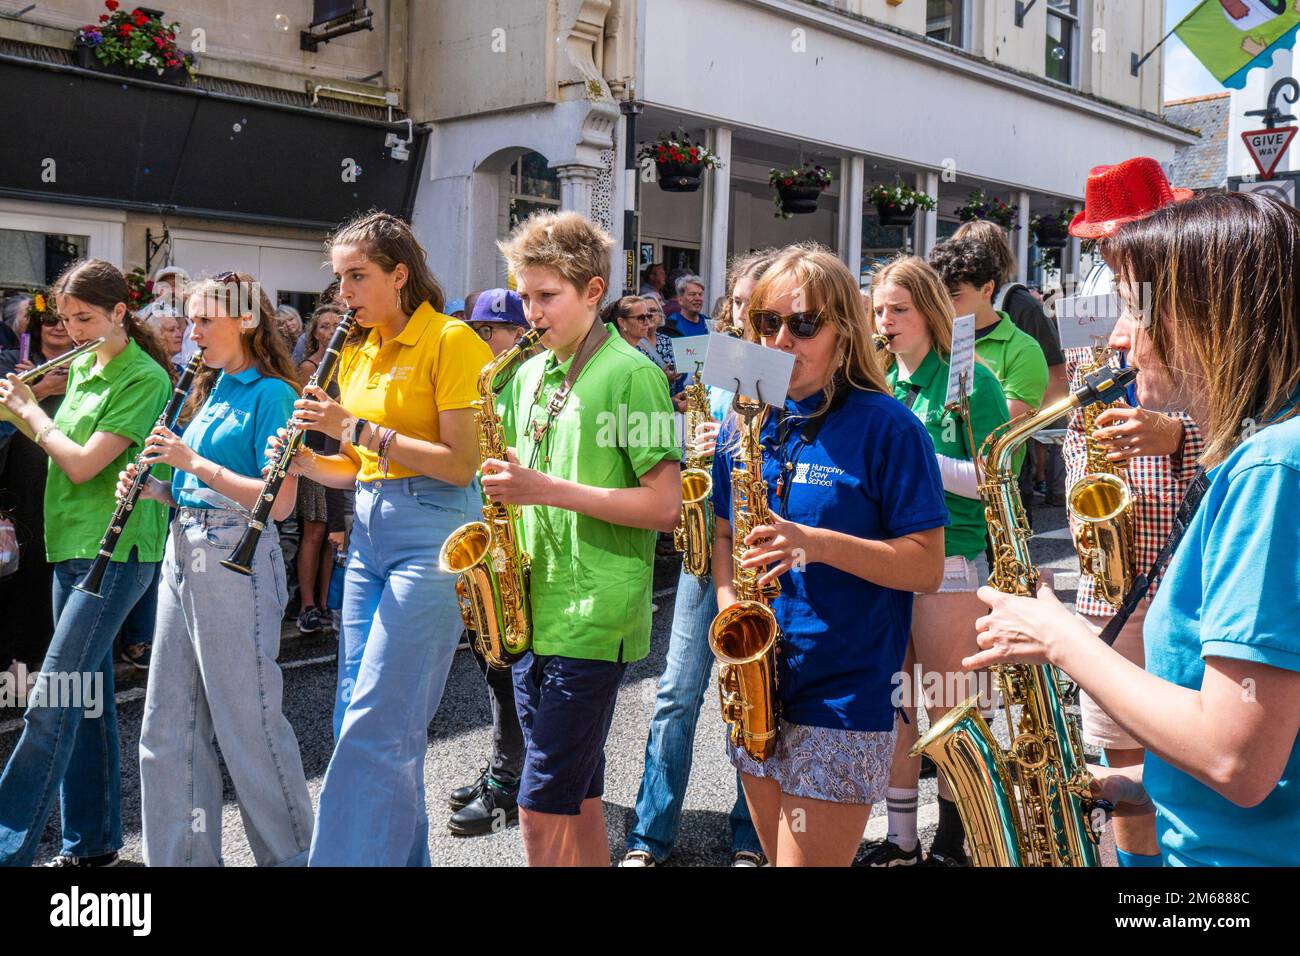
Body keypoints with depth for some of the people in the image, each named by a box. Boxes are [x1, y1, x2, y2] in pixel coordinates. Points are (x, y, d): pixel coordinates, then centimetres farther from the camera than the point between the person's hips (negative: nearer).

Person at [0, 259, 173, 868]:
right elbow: (64, 446, 18)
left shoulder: (145, 378, -12)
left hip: (114, 553, -8)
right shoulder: (80, 368, 13)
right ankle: (93, 840, 22)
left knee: (51, 703, -9)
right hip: (71, 545, 9)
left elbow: (83, 463, -17)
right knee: (85, 695, 12)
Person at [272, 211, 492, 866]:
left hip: (431, 534, -8)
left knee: (375, 724, -9)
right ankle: (401, 853, 25)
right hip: (369, 530, 8)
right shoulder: (357, 352, 15)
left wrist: (359, 428, -18)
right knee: (358, 715, 11)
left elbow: (461, 464, -16)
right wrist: (307, 462, 0)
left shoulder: (451, 340, -8)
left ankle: (352, 854, 1)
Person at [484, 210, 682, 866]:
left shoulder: (631, 375, -9)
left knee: (542, 809, -5)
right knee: (576, 801, 16)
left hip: (594, 619, -7)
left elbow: (665, 505, -15)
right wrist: (505, 493, 1)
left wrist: (548, 489, -18)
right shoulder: (528, 376, 13)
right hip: (534, 611, 7)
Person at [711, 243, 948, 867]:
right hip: (757, 685, 6)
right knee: (776, 852, 18)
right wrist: (728, 598, -4)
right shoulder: (745, 423, 7)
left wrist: (818, 544, -24)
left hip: (845, 696, -5)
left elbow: (927, 568, -11)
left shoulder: (886, 427, -9)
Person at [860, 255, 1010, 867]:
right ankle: (900, 838, 23)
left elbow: (991, 478, -9)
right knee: (892, 705, 10)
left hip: (950, 560, -5)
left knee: (948, 708, 3)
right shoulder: (876, 384, 11)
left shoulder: (968, 379, -4)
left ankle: (952, 840, 19)